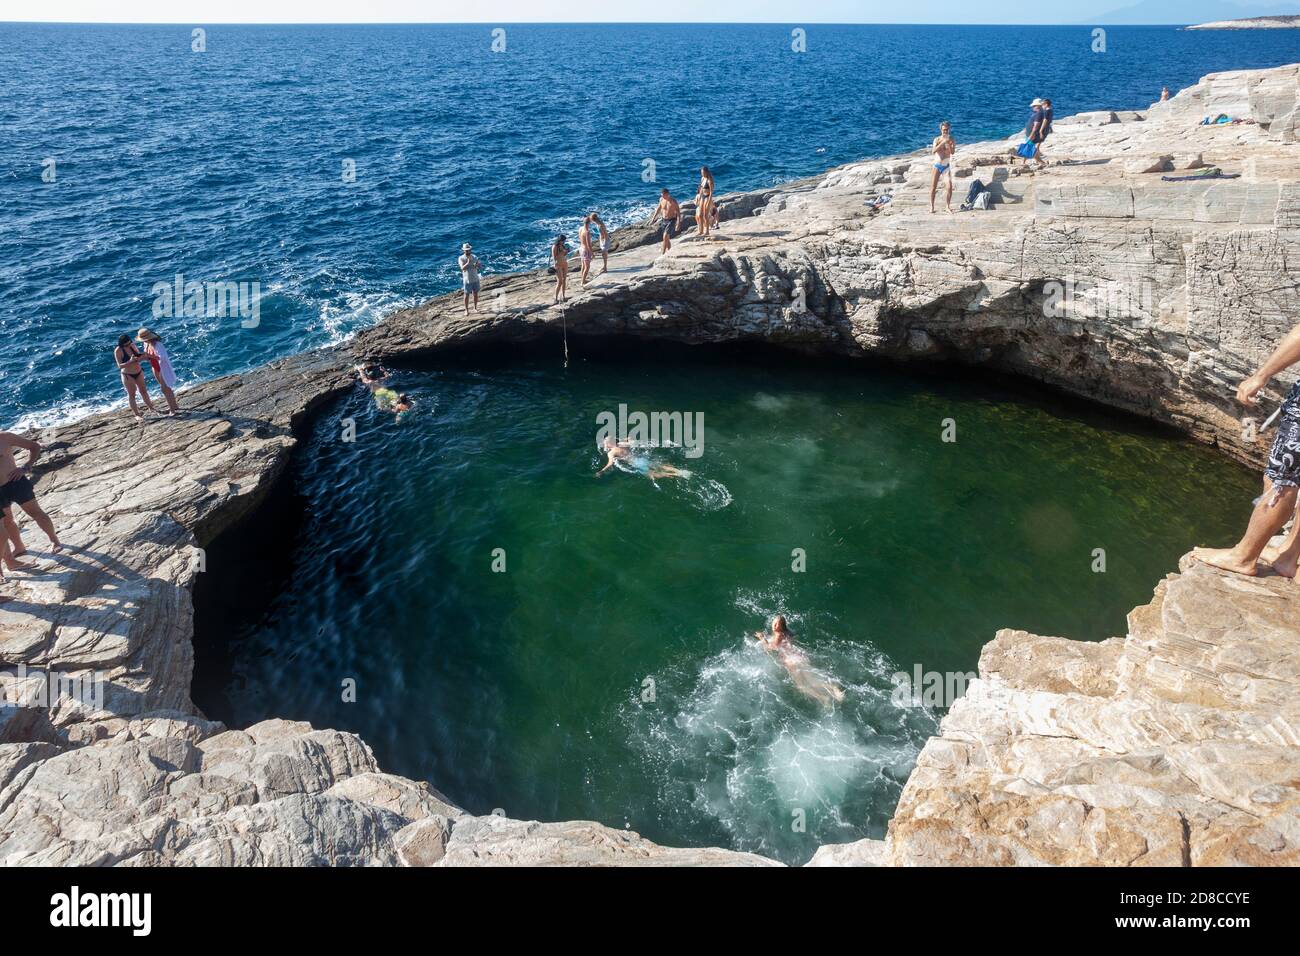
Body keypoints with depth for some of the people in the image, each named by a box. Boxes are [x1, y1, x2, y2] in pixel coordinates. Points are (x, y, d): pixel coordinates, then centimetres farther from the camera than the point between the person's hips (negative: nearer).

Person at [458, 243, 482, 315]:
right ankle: (466, 310, 13)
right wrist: (468, 262, -37)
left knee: (475, 294, 13)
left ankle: (475, 308, 29)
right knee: (466, 295, 3)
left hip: (475, 279, 3)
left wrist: (477, 265, -24)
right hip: (467, 280, -3)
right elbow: (462, 268, -23)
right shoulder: (461, 258, -10)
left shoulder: (474, 257, 1)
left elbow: (481, 266, -1)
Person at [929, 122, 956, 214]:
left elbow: (952, 152, -12)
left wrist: (949, 143, -25)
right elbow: (933, 151, -15)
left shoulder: (952, 140, 2)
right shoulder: (937, 139, 1)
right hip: (937, 166, 0)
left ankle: (948, 206, -1)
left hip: (946, 166, 0)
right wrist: (943, 142, -24)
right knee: (933, 187, -1)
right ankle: (931, 206, 10)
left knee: (949, 187, -11)